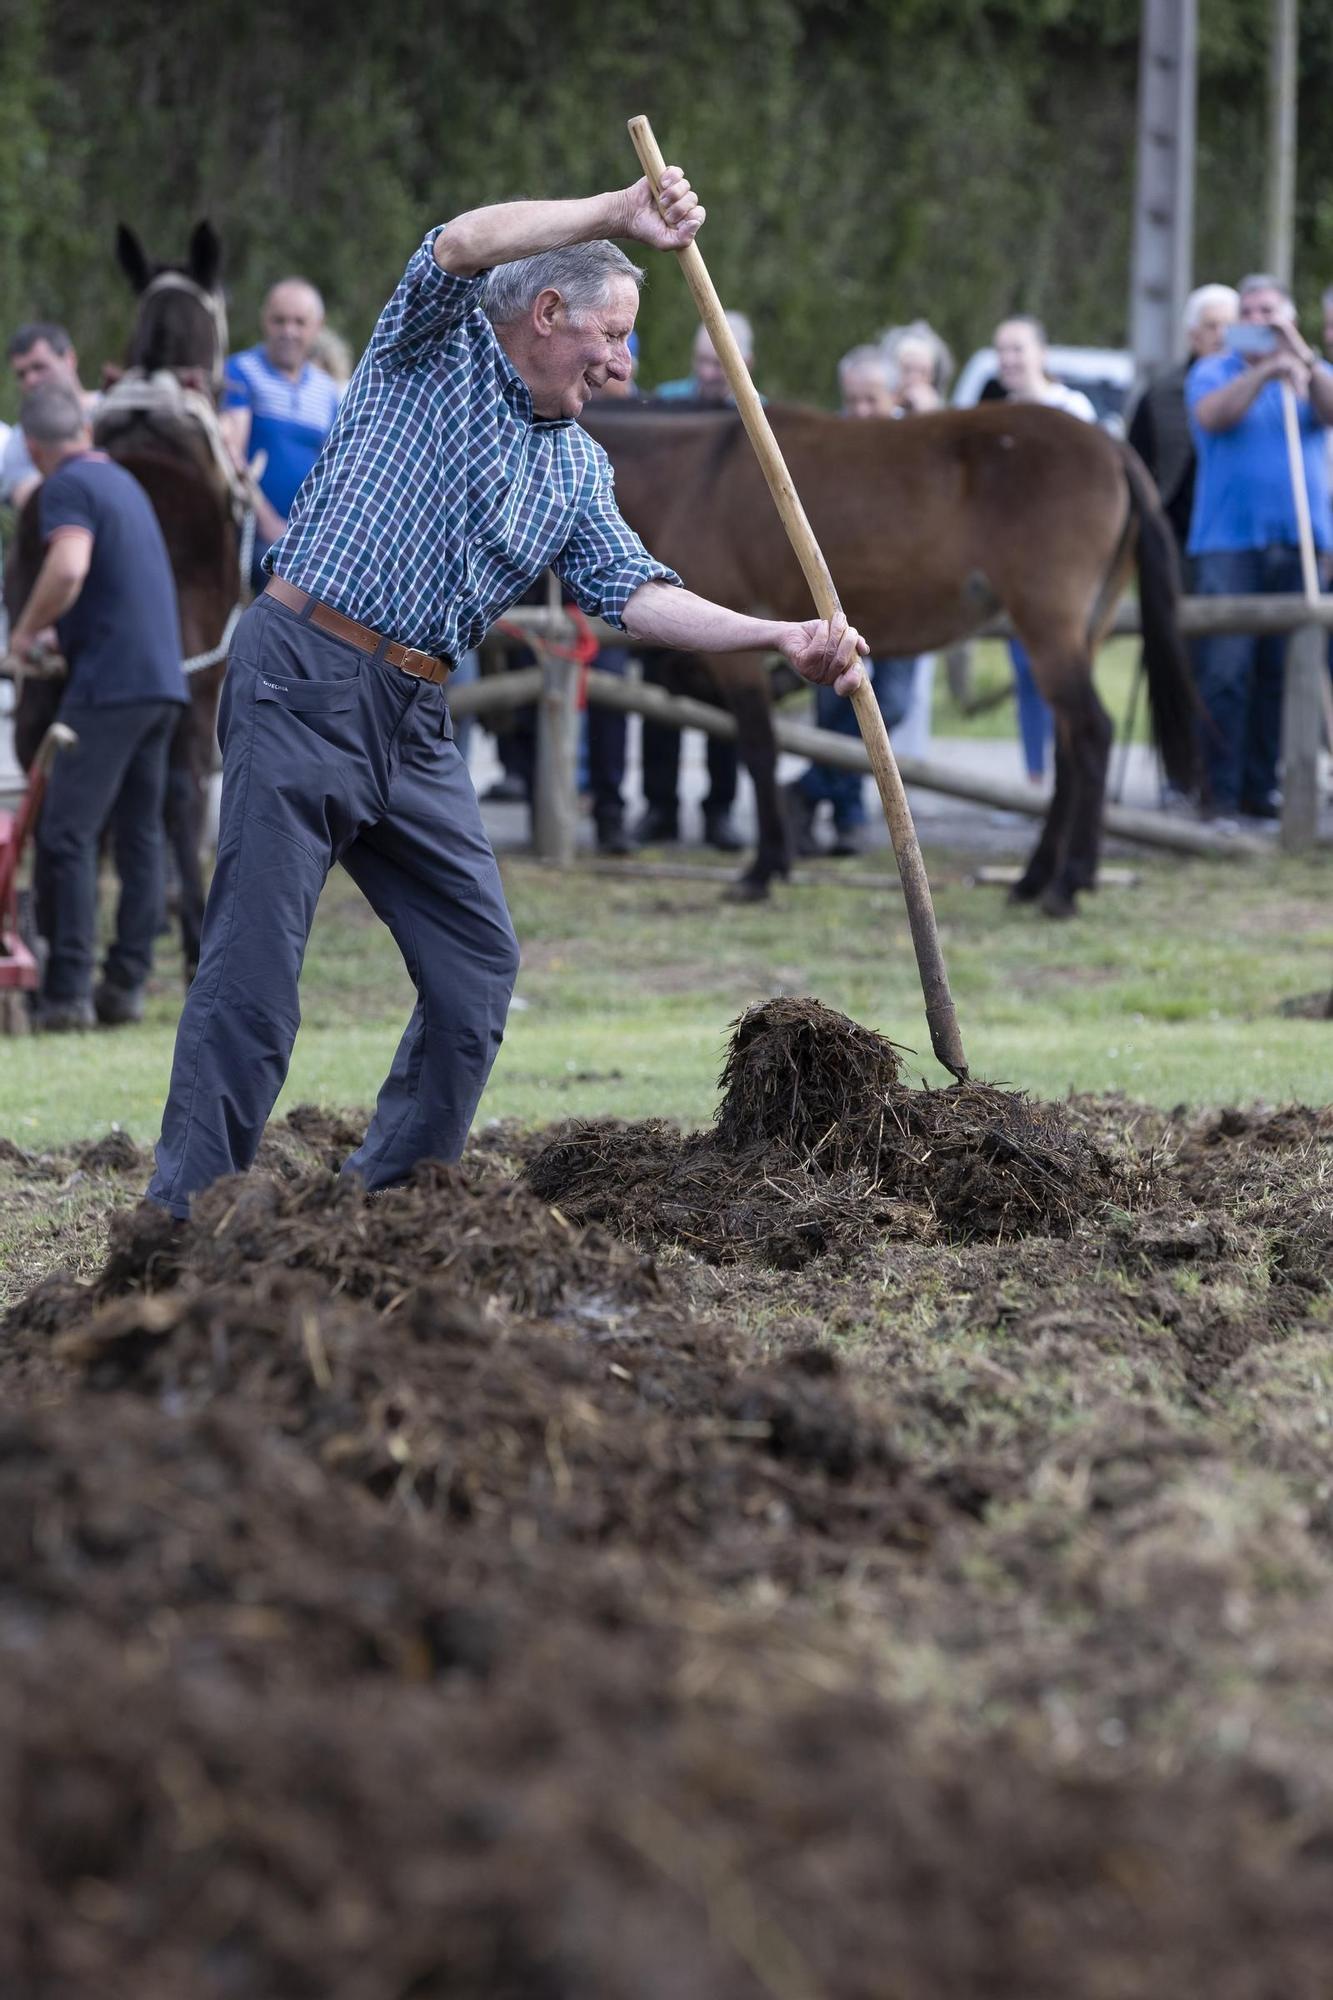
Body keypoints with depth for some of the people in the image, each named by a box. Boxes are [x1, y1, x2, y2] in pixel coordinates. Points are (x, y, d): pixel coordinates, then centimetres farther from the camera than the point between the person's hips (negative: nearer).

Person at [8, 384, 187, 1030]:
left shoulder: (68, 487, -8)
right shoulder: (122, 481, 20)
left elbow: (69, 567, -25)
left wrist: (26, 631, -12)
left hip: (109, 684, -9)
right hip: (165, 680, 9)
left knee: (68, 834, -8)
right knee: (140, 835, 10)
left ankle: (68, 989, -12)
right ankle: (127, 983, 9)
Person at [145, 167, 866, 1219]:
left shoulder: (578, 469, 17)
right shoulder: (437, 351, 1)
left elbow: (636, 594, 5)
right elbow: (463, 246, -19)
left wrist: (782, 638, -8)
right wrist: (615, 215, -26)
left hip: (418, 716, 8)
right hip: (304, 681, -7)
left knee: (477, 958, 5)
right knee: (256, 960, -11)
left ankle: (396, 1195, 16)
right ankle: (188, 1218, -9)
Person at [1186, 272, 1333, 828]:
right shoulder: (1213, 371, 10)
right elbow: (1213, 415, -12)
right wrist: (1265, 372, -23)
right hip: (1228, 540, -2)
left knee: (1282, 672, 1)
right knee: (1225, 671, -11)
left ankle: (1262, 787, 7)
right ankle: (1218, 792, -10)